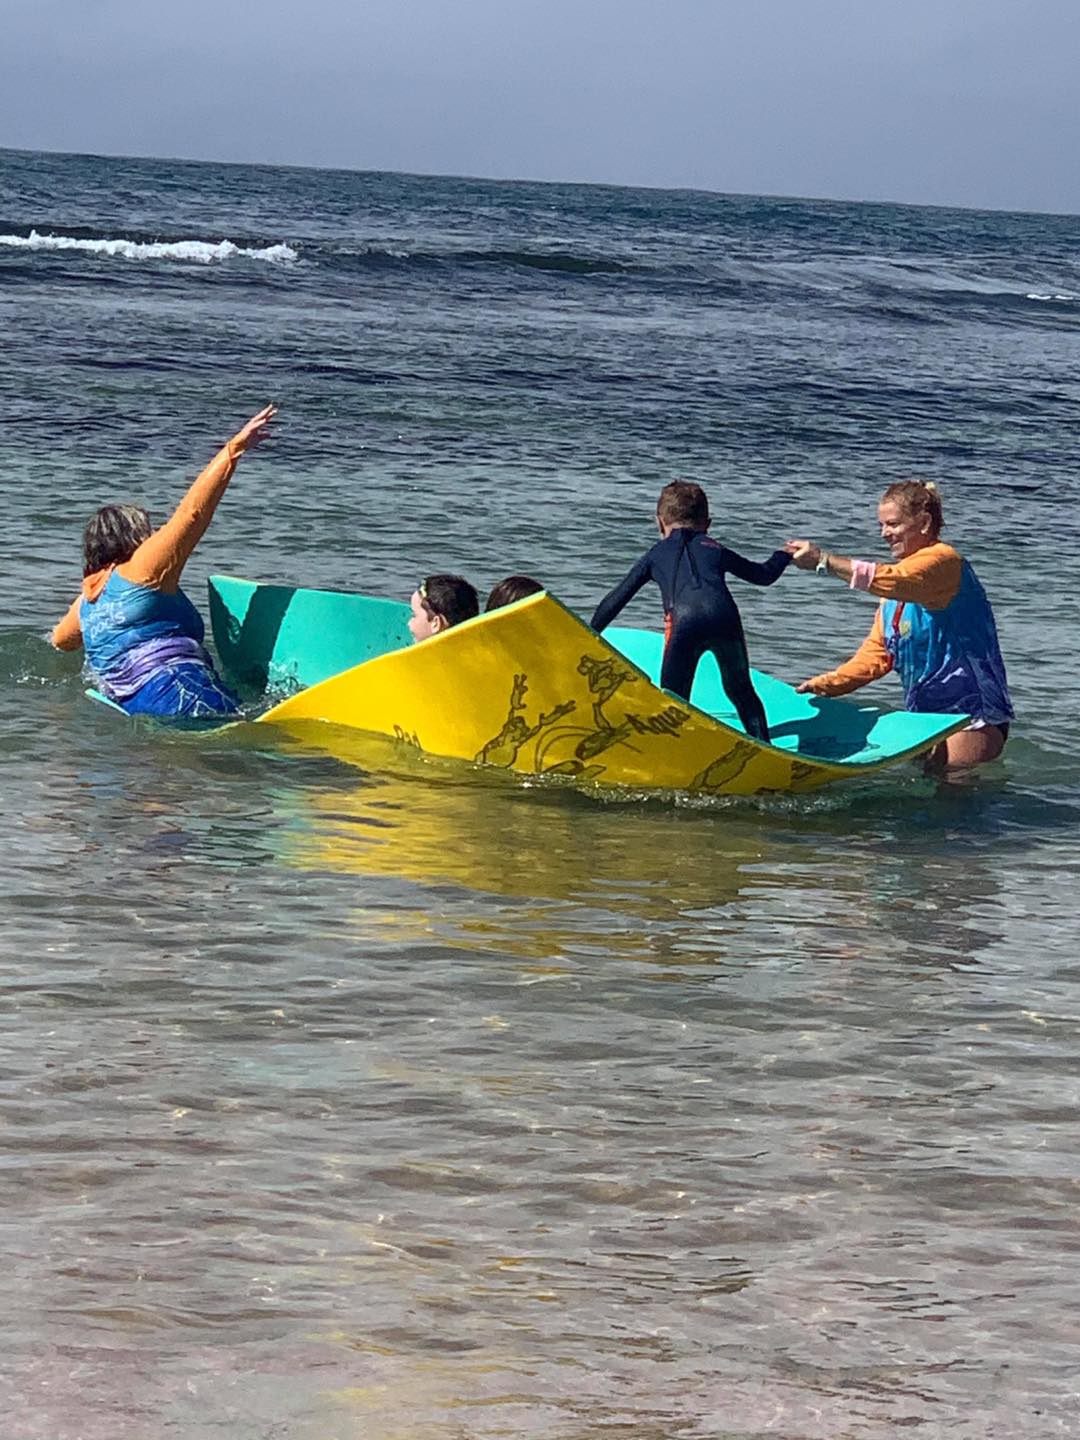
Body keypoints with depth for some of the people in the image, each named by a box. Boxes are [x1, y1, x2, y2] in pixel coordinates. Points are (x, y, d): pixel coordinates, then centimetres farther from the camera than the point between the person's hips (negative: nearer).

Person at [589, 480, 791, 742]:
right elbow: (763, 574, 46)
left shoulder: (656, 555, 29)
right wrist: (783, 555, 68)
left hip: (684, 621, -2)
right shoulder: (716, 550, 33)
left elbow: (616, 599, 29)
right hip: (725, 617, 2)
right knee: (741, 691, 21)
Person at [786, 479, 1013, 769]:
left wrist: (824, 560, -33)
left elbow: (893, 580, -29)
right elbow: (877, 654, 18)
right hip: (928, 717, 9)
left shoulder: (943, 560, -11)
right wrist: (824, 685, 6)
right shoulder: (894, 597, 19)